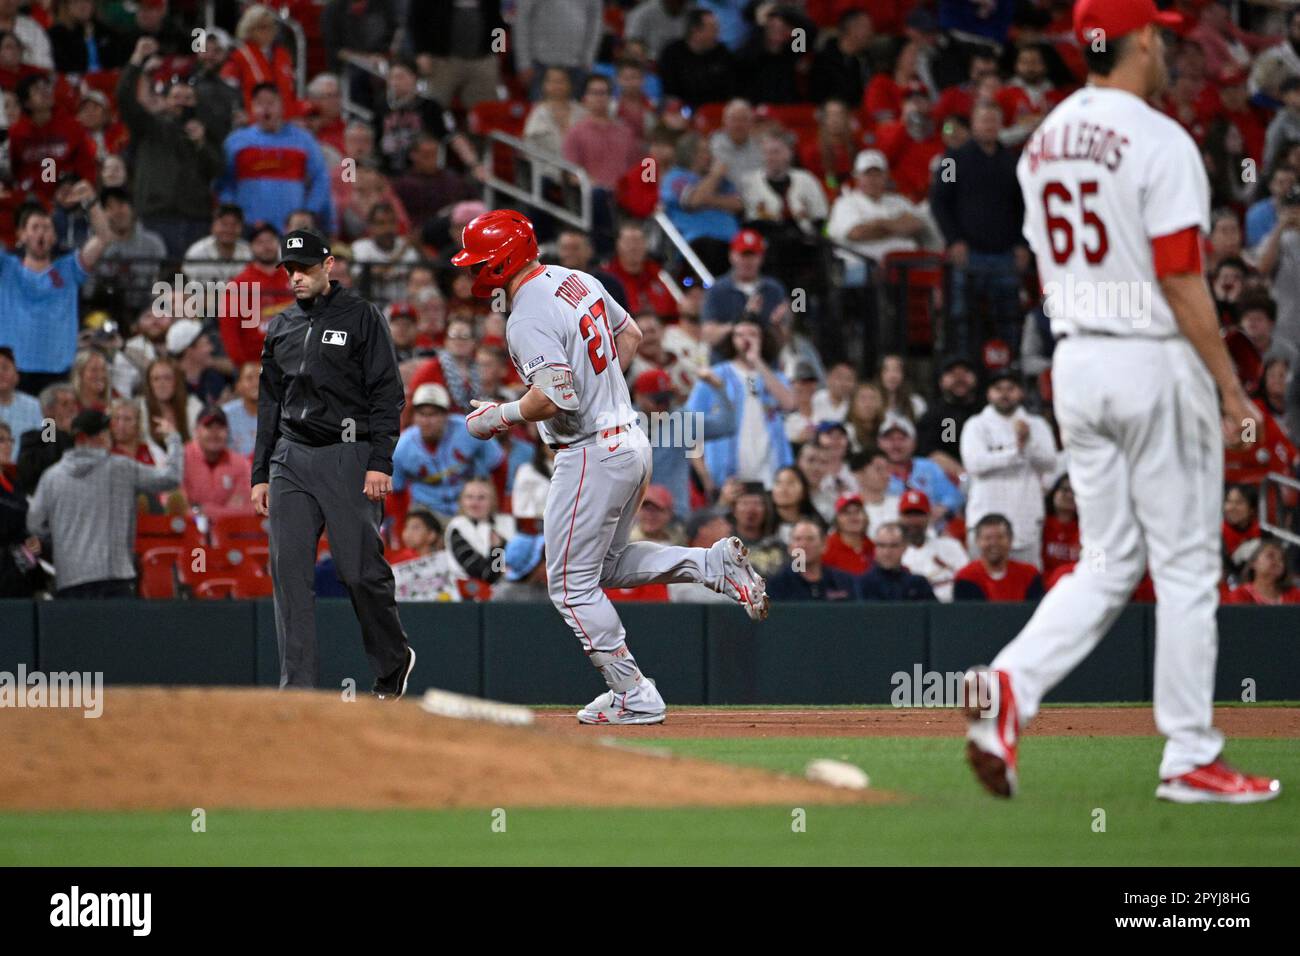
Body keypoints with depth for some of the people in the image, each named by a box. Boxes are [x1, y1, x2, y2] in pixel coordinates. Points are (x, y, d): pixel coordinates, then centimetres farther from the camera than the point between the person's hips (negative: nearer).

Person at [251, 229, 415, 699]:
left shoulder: (361, 317, -1)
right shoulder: (281, 328, 16)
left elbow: (387, 393, -5)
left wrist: (380, 462, -14)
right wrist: (260, 474, 15)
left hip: (348, 456, -5)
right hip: (291, 460, 5)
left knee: (362, 570, -7)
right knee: (289, 571, -4)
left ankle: (394, 662, 16)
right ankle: (298, 685, -3)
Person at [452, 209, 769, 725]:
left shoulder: (528, 319, -20)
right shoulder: (577, 281, 8)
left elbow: (555, 397, -30)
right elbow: (630, 335, 20)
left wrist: (498, 417, -14)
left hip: (591, 453, -10)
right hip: (632, 441, 10)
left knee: (572, 584, 1)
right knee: (608, 564, 24)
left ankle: (635, 697, 3)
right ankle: (715, 563, 9)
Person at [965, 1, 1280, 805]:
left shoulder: (1044, 143, 9)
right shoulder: (1159, 141, -14)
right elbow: (1180, 279, -18)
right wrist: (1230, 384, -13)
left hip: (1077, 365, 7)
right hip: (1156, 362, -7)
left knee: (1109, 563, 12)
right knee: (1187, 566, 2)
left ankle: (1011, 685, -11)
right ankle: (1191, 759, 6)